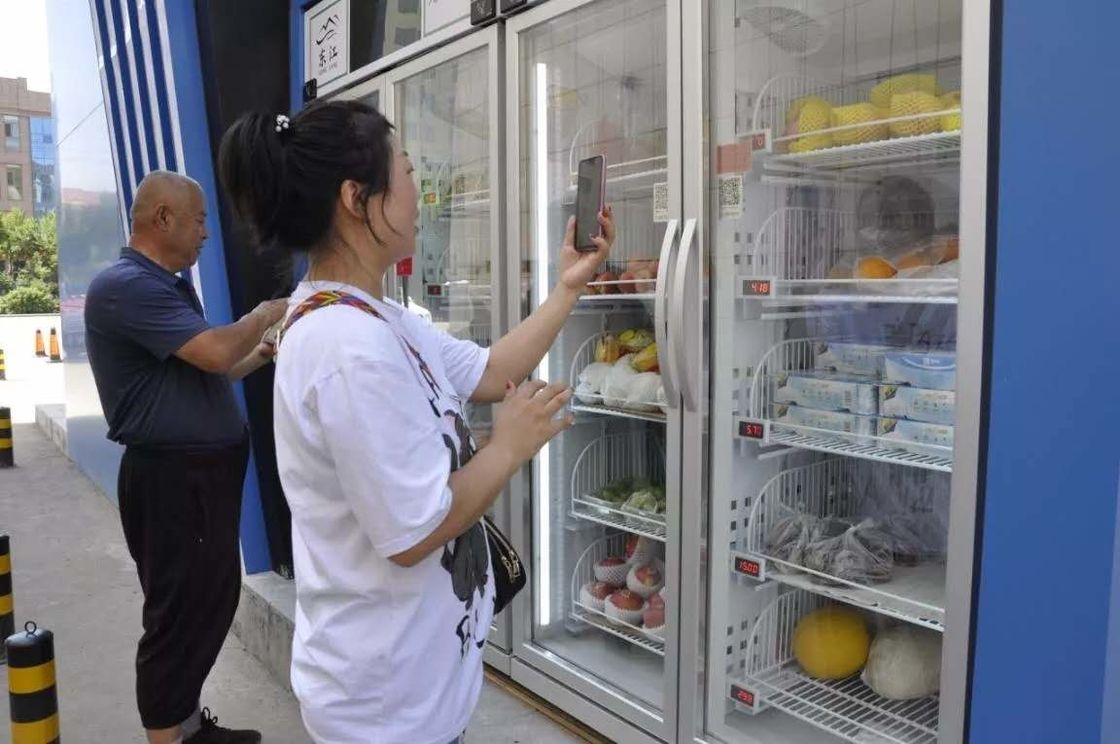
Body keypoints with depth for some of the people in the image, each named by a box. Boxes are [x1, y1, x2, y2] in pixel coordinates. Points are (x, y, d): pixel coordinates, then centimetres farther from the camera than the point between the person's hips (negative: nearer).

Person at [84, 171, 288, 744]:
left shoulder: (169, 286, 16)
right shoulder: (125, 286, -17)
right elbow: (214, 352, -27)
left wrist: (263, 352, 7)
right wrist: (264, 314, -10)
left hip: (205, 471, 10)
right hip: (171, 478, -10)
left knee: (211, 604, 17)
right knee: (177, 614, 1)